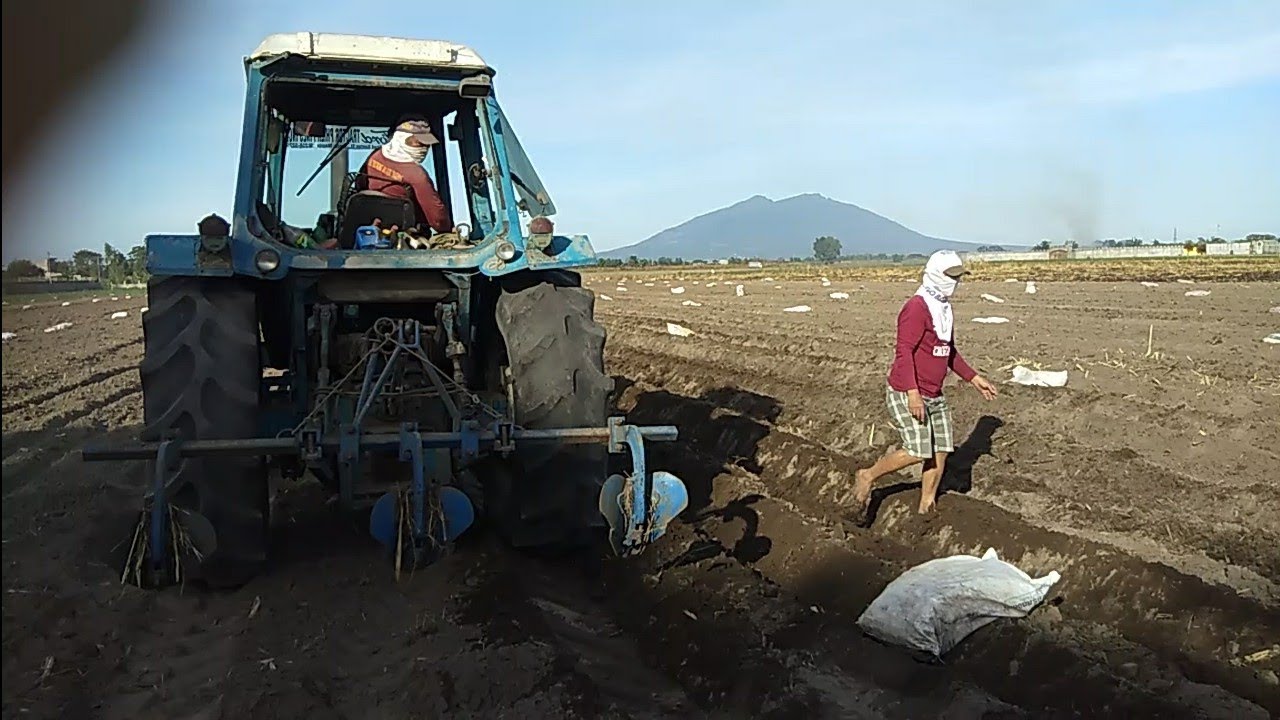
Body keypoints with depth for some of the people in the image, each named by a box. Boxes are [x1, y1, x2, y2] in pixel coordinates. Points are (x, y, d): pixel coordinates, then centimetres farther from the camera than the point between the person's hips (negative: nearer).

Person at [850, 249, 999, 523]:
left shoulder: (944, 309, 15)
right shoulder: (917, 308, -16)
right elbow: (903, 351, -22)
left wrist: (974, 378, 22)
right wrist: (913, 393, -28)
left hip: (934, 396, 9)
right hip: (906, 394, -9)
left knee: (940, 450, 6)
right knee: (917, 452, -12)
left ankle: (927, 507, 18)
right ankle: (867, 478, 8)